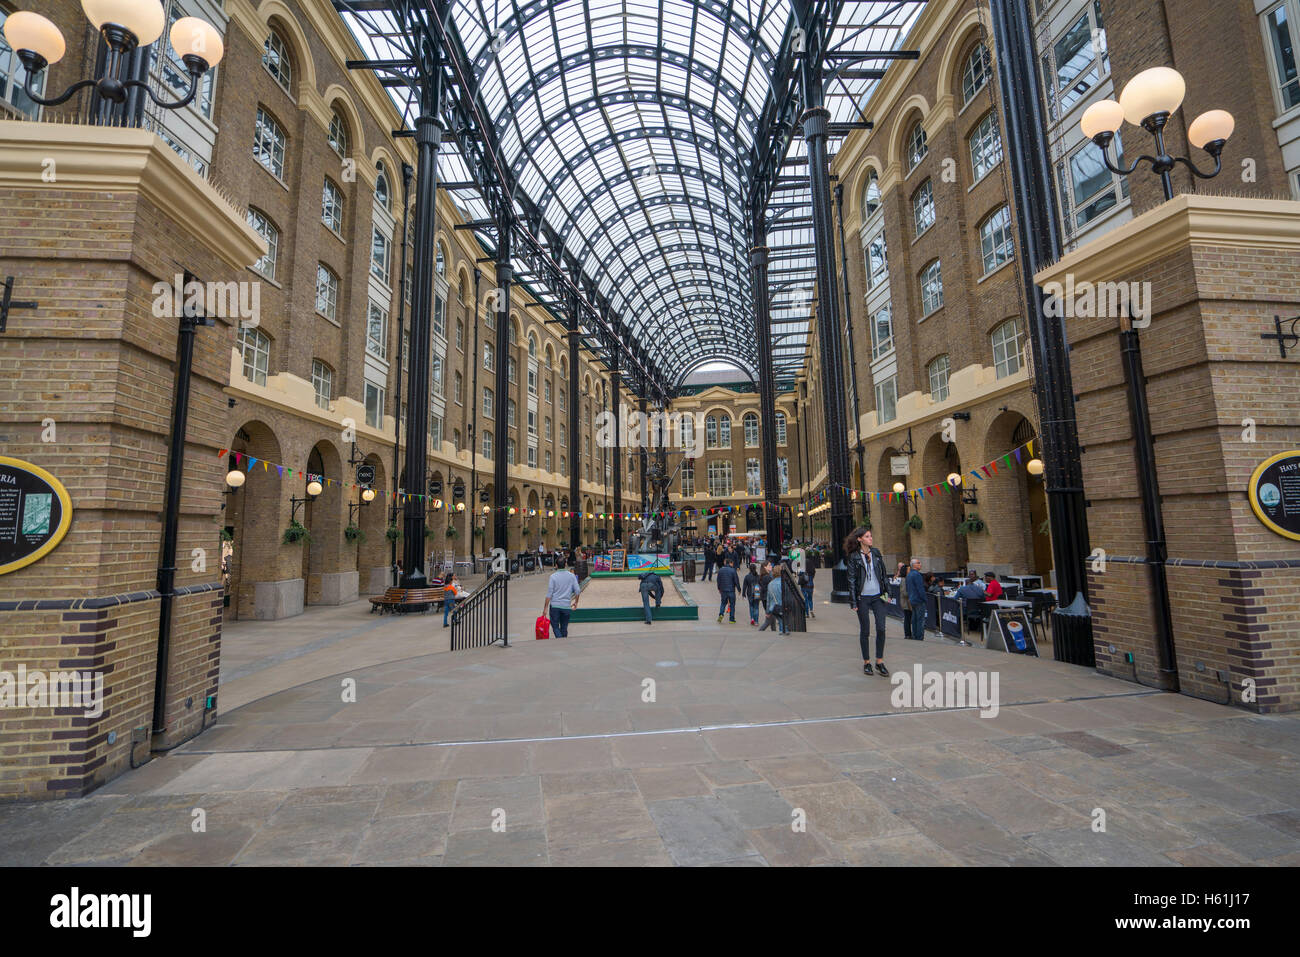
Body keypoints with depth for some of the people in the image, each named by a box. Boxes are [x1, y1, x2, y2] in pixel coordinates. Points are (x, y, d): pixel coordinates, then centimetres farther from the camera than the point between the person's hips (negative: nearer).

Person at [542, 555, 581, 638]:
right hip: (566, 606, 2)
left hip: (555, 605, -2)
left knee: (555, 626, 9)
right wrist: (576, 602, 17)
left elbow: (549, 593, -9)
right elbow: (577, 591, 0)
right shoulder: (572, 576, -3)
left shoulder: (553, 576, -10)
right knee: (564, 628, 15)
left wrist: (545, 608, -2)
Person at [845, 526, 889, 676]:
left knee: (881, 628, -3)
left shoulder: (876, 552, 6)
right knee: (865, 631, 4)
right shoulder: (854, 557, -5)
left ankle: (879, 661, 10)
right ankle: (866, 662, 17)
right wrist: (853, 602, -8)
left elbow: (883, 573, 12)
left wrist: (886, 592, 7)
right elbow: (851, 580, -5)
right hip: (863, 598, -3)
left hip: (877, 596, 3)